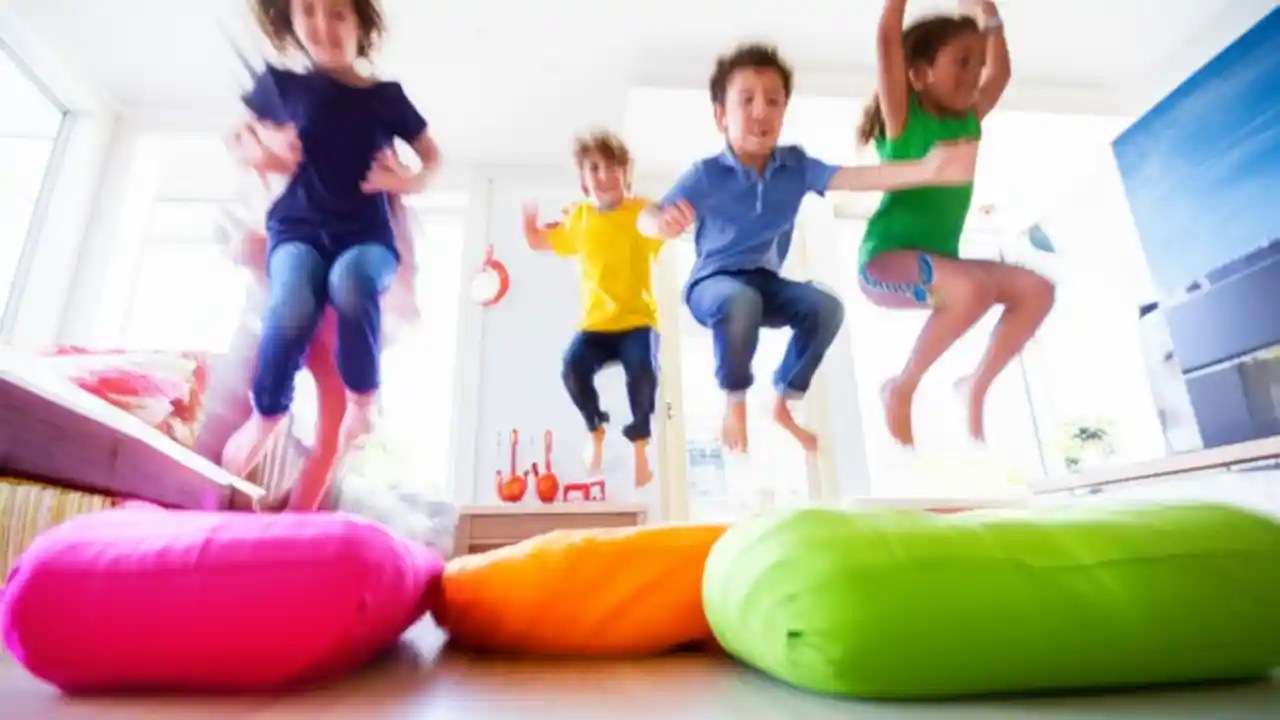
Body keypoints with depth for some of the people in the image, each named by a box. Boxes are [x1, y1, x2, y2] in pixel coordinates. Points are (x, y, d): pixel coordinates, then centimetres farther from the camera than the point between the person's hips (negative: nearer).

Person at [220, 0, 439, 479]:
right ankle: (267, 414, -1)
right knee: (292, 306, -31)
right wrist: (258, 152, 0)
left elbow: (431, 156, 16)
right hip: (299, 226, 1)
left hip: (366, 232, -1)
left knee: (351, 282, -38)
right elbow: (244, 136, 23)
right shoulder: (281, 85, 9)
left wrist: (411, 182, -5)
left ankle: (362, 401, -13)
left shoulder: (386, 96, 7)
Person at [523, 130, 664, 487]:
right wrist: (529, 215, 7)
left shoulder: (643, 211, 1)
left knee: (642, 369, -31)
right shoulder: (578, 218, 11)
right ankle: (596, 429, 10)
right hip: (596, 323, 3)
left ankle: (639, 444, 1)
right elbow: (538, 241, 25)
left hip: (638, 320, -2)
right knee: (573, 365, -25)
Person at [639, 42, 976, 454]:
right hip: (713, 282, -5)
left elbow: (854, 177, -19)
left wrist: (927, 170, -35)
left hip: (766, 282, 5)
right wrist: (663, 222, -57)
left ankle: (784, 402, 4)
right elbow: (648, 216, -29)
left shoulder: (795, 165, -6)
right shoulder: (706, 175, -18)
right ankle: (735, 401, -11)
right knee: (742, 302, -38)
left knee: (826, 308, -18)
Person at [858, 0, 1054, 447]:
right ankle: (901, 388, -15)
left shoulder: (968, 121, 15)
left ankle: (976, 387, 9)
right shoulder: (903, 118, -4)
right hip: (887, 261, -8)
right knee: (975, 287, -34)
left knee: (1037, 291, -3)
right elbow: (889, 37, -13)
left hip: (937, 264, 8)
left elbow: (1000, 71, 28)